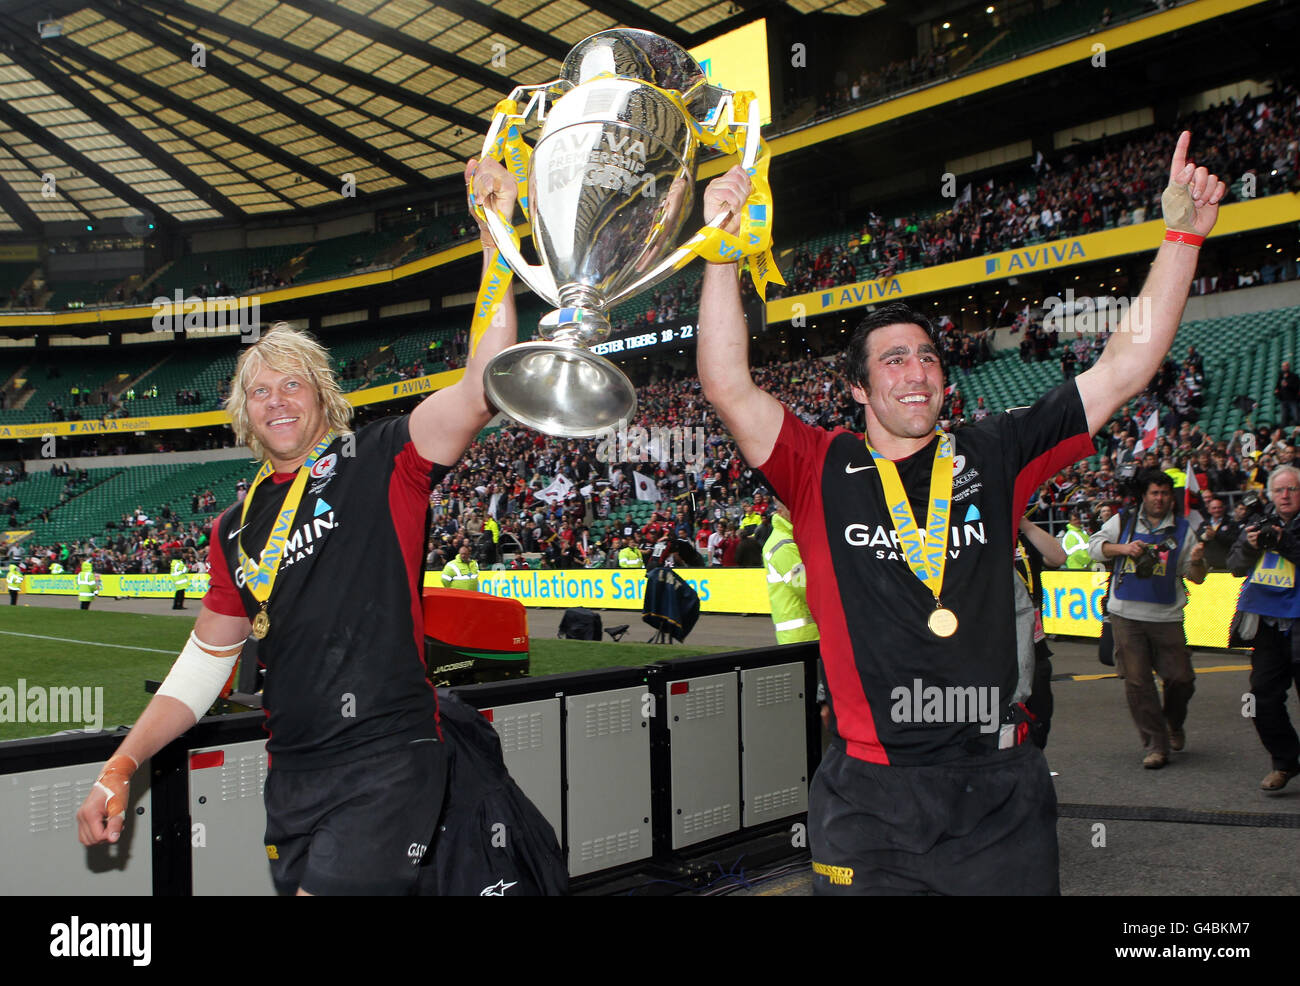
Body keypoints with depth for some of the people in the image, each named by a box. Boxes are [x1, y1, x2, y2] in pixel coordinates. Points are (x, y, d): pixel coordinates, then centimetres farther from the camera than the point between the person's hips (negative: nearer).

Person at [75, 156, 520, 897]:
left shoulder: (381, 463, -3)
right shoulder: (238, 529, 14)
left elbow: (482, 391, -18)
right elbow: (206, 662, 20)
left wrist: (496, 235, -22)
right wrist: (121, 767, 13)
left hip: (386, 760, -6)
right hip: (293, 773, 6)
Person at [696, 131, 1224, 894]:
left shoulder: (996, 457, 6)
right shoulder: (823, 471, 0)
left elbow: (1128, 367, 5)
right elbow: (728, 386, -12)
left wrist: (1182, 233, 2)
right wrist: (723, 249, -18)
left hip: (1002, 793, 2)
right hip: (871, 798, -2)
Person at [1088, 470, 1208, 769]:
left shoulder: (1182, 529, 10)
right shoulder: (1123, 521, 8)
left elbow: (1196, 578, 10)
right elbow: (1094, 545, 5)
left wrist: (1197, 561, -12)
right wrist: (1122, 548, -11)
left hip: (1167, 617, 1)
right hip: (1126, 615, -1)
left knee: (1181, 678, 1)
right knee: (1137, 681, -2)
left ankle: (1173, 723, 33)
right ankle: (1155, 745, 7)